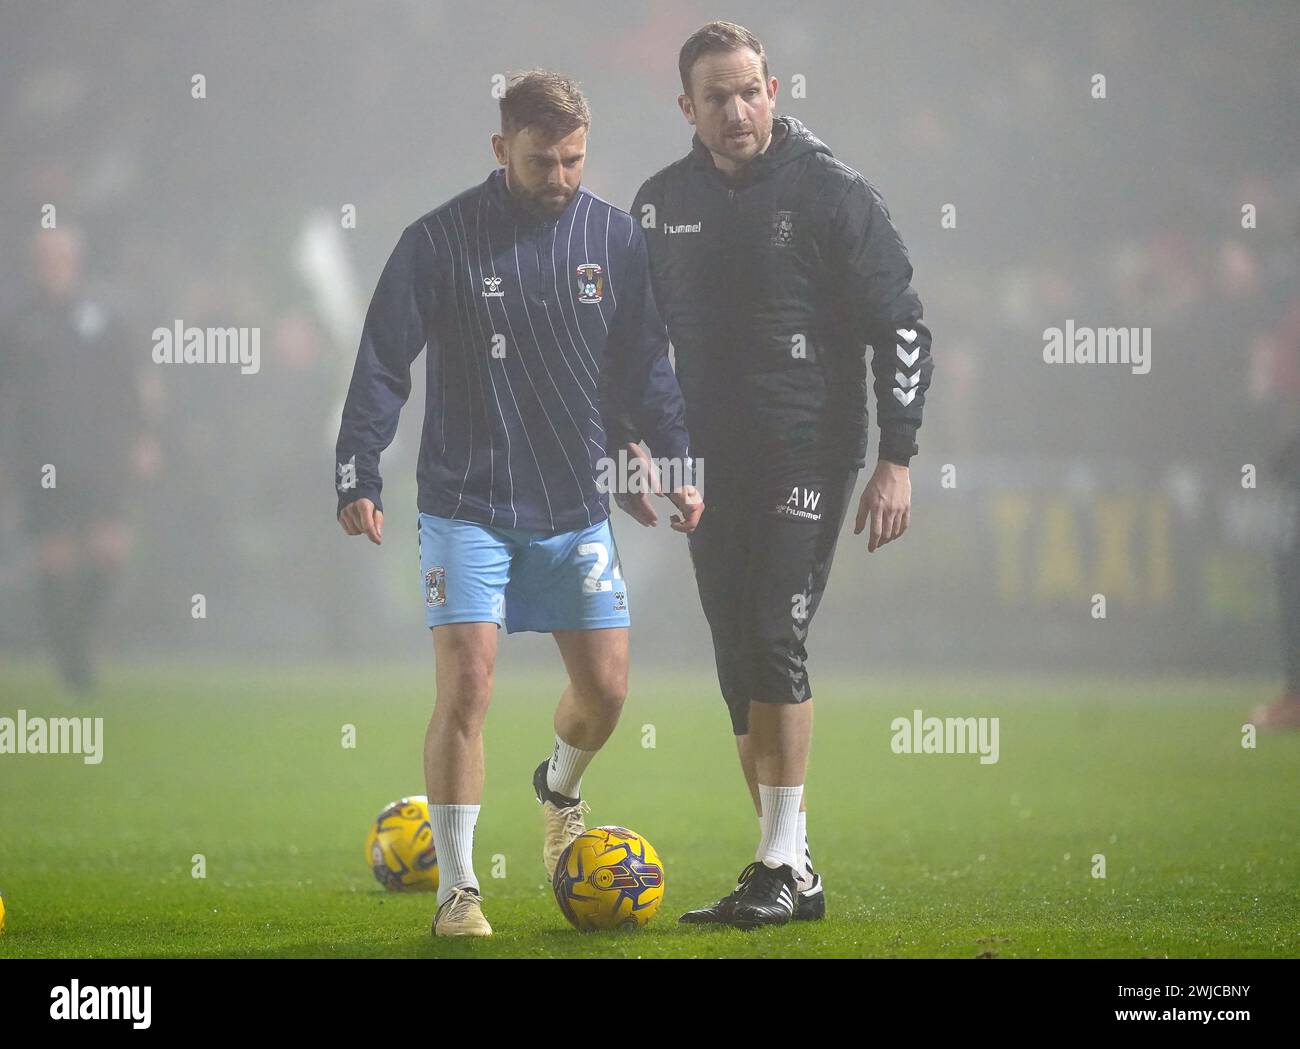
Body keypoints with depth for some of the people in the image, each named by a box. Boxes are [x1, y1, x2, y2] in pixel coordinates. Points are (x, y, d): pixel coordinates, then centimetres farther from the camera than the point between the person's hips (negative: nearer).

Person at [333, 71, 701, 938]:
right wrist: (358, 479, -10)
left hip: (577, 509, 3)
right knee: (467, 685, -13)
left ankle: (560, 788, 39)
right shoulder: (441, 241, -7)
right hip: (467, 506, -3)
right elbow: (382, 366, -4)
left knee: (606, 688, 3)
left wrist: (682, 466, 3)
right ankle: (457, 891, -4)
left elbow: (645, 368, 11)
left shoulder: (617, 240, 3)